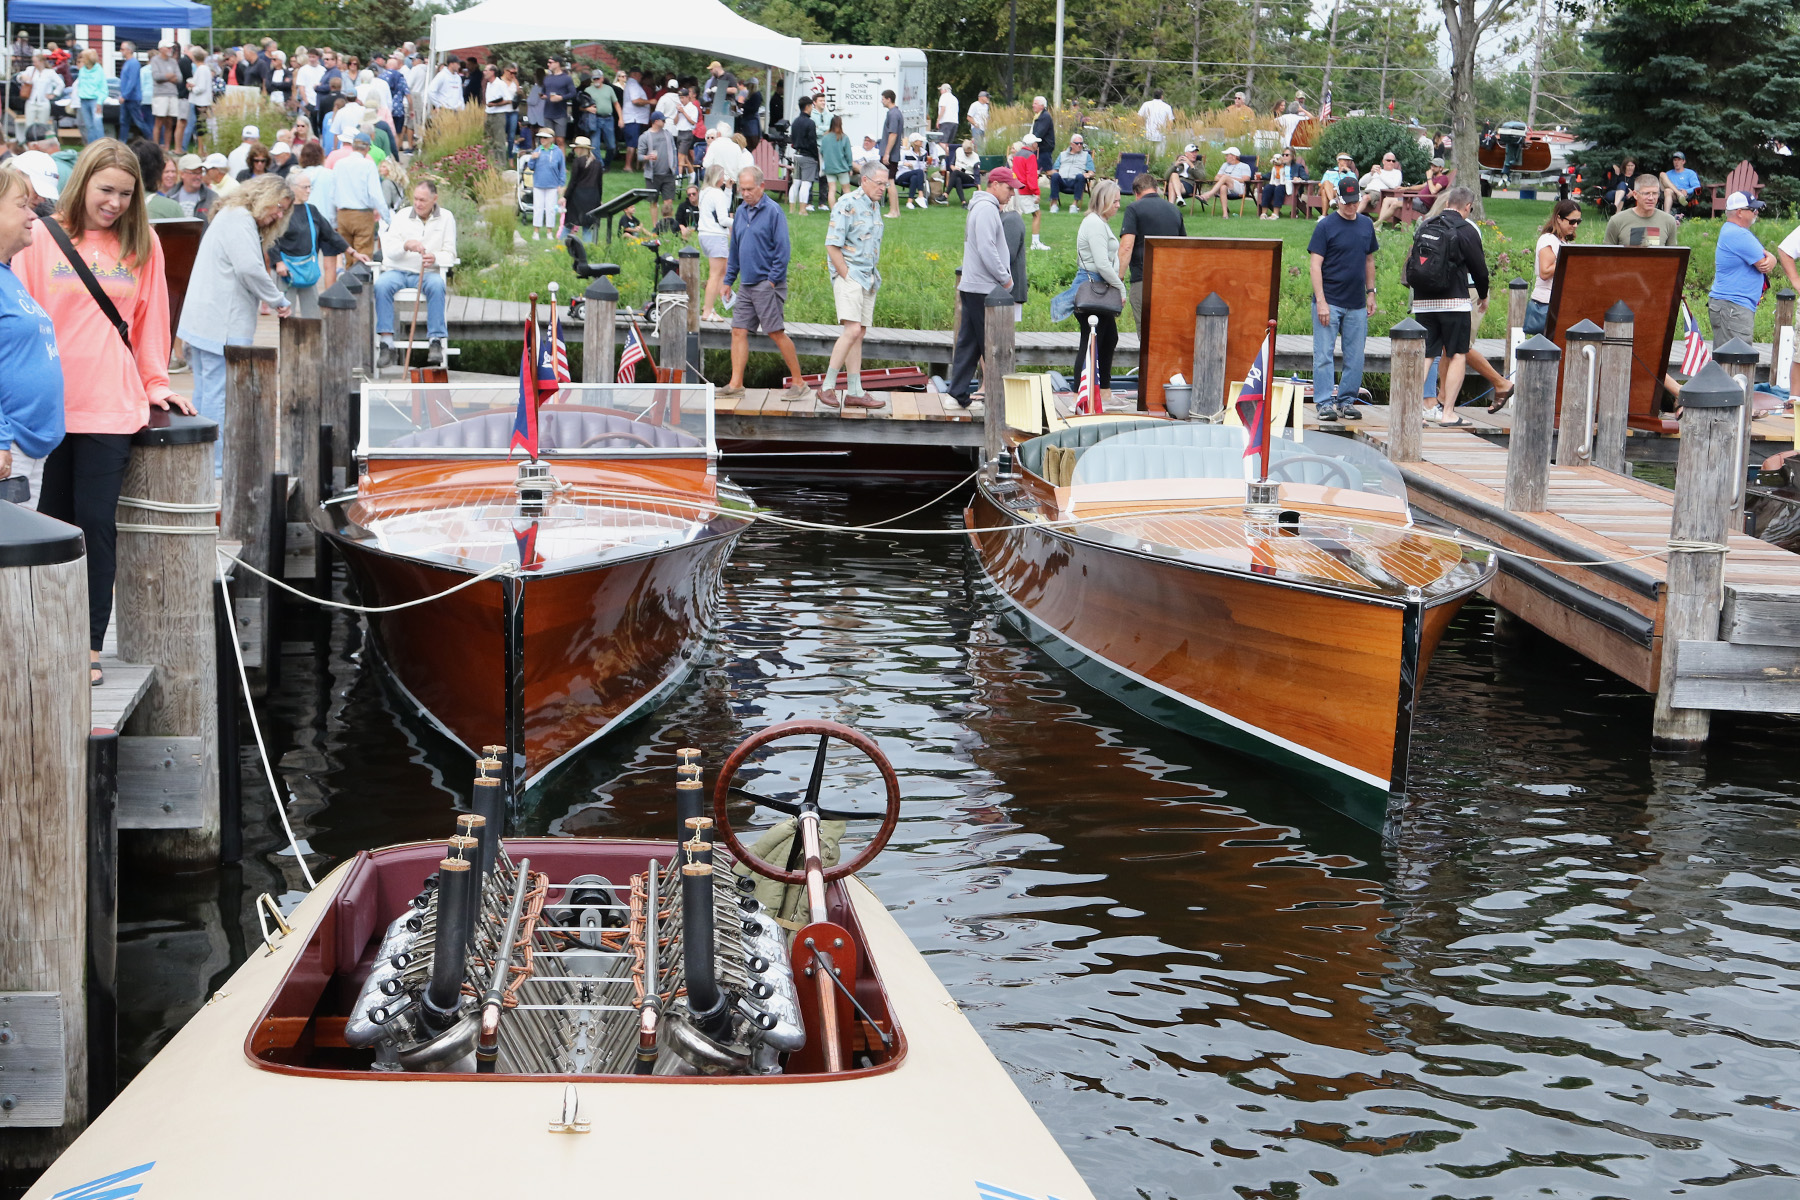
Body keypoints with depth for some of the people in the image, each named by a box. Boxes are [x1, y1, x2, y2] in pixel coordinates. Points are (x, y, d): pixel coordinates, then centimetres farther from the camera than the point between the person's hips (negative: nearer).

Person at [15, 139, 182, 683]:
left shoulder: (142, 245, 8)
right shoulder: (41, 236, 3)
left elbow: (150, 319, 14)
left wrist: (157, 383, 11)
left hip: (110, 406, 0)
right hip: (49, 405, 0)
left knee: (97, 522, -2)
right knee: (54, 520, 6)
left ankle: (90, 646, 3)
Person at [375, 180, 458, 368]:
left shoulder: (446, 218, 7)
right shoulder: (402, 215, 9)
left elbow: (450, 254, 1)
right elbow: (389, 249, 0)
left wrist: (435, 258, -23)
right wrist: (406, 245, -22)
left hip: (428, 272, -1)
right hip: (399, 270, 1)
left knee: (436, 285, -36)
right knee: (381, 285, -31)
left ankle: (436, 341, -35)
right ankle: (386, 342, -32)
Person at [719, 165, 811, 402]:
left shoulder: (773, 211, -8)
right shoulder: (741, 212, 14)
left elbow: (783, 249, -11)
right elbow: (735, 250, 21)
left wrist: (772, 280, -14)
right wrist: (728, 280, 18)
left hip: (767, 284, -7)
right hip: (746, 285, 7)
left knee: (776, 333, -7)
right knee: (739, 331, 2)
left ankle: (799, 384, -1)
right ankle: (736, 383, 5)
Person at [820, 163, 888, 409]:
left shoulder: (875, 206, 15)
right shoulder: (847, 204, -11)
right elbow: (832, 245, -15)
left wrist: (875, 276, 14)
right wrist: (847, 276, -15)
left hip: (869, 278, 8)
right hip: (848, 275, -8)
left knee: (858, 335, 8)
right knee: (852, 331, -18)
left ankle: (854, 392, 9)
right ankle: (827, 387, -13)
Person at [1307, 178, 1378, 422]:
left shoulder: (1366, 225, 10)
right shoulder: (1326, 226, -6)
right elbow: (1315, 264, -9)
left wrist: (1371, 293, 14)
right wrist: (1321, 301, -15)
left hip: (1357, 304, 5)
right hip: (1329, 302, -5)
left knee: (1355, 357, 6)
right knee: (1324, 355, -4)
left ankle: (1347, 401, 14)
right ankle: (1325, 403, -1)